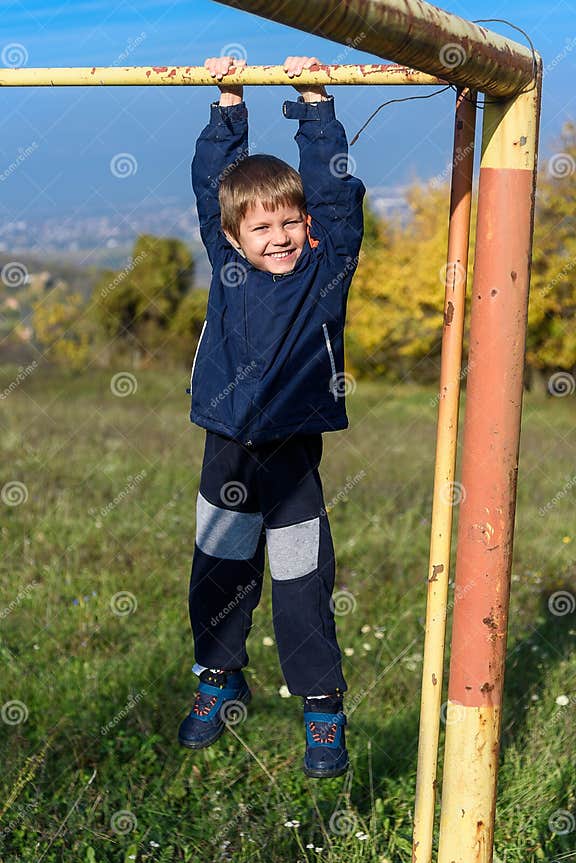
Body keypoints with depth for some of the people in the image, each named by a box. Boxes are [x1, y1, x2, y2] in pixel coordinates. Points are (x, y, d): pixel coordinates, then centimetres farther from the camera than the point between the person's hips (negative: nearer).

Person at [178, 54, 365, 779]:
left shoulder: (326, 270, -6)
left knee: (302, 589, 3)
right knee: (219, 576, 16)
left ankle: (324, 709, 17)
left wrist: (315, 105, -10)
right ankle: (219, 680, 37)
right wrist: (228, 106, 2)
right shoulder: (226, 263, 0)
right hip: (226, 450, 3)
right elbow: (210, 182, 6)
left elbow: (335, 191, -11)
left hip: (292, 454, -3)